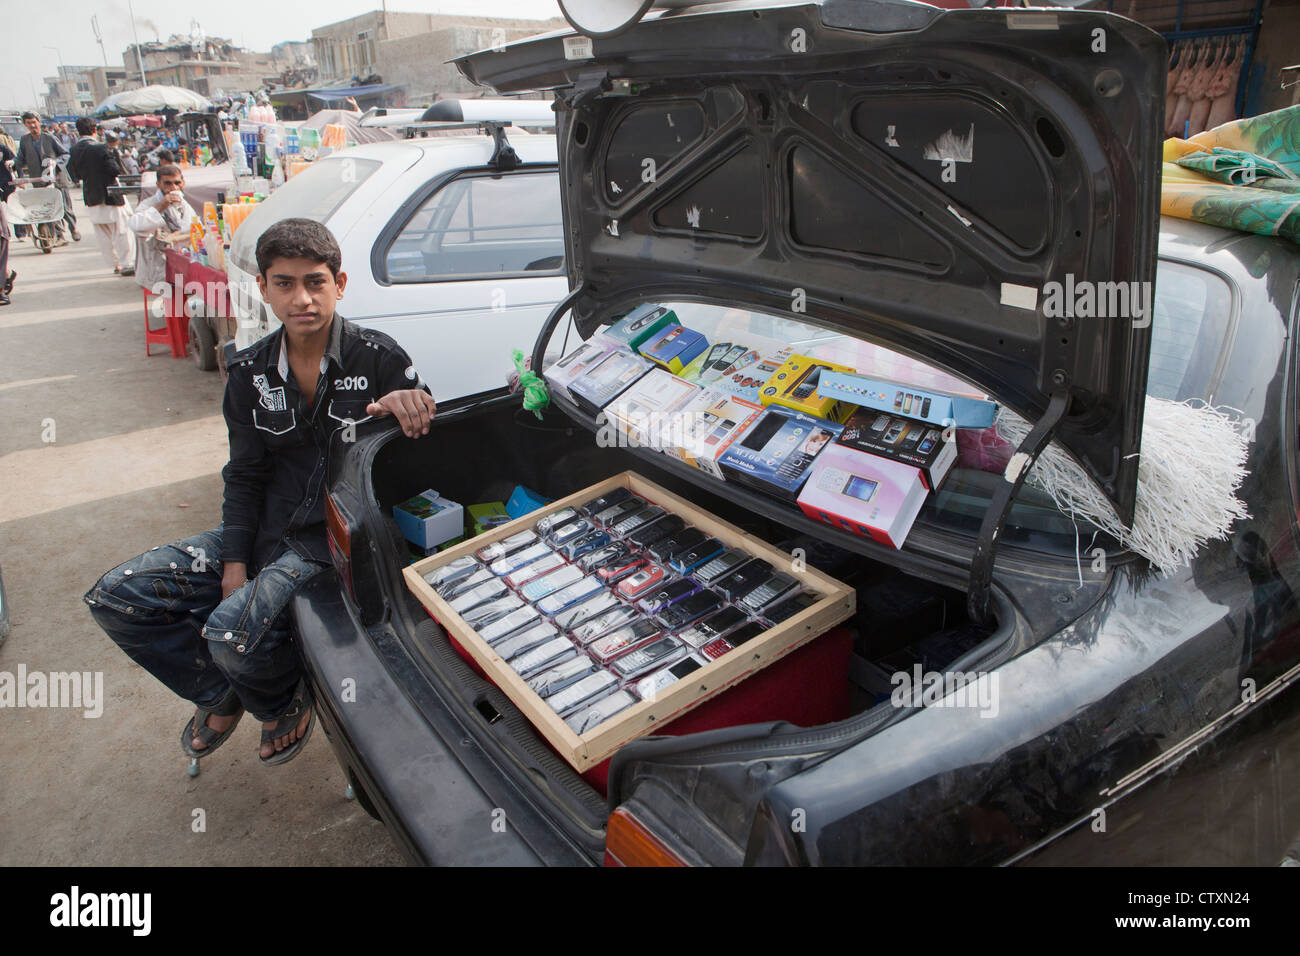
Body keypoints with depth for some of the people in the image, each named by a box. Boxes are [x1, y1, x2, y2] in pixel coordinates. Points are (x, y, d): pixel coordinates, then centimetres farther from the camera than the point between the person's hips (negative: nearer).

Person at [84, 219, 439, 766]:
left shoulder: (377, 358, -8)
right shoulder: (251, 373, 6)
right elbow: (245, 475, 9)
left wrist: (408, 402, -30)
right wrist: (234, 563, -2)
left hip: (337, 539, -6)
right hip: (269, 531, 6)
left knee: (231, 629, -29)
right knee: (114, 598, -4)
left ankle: (288, 702, 7)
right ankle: (222, 695, 18)